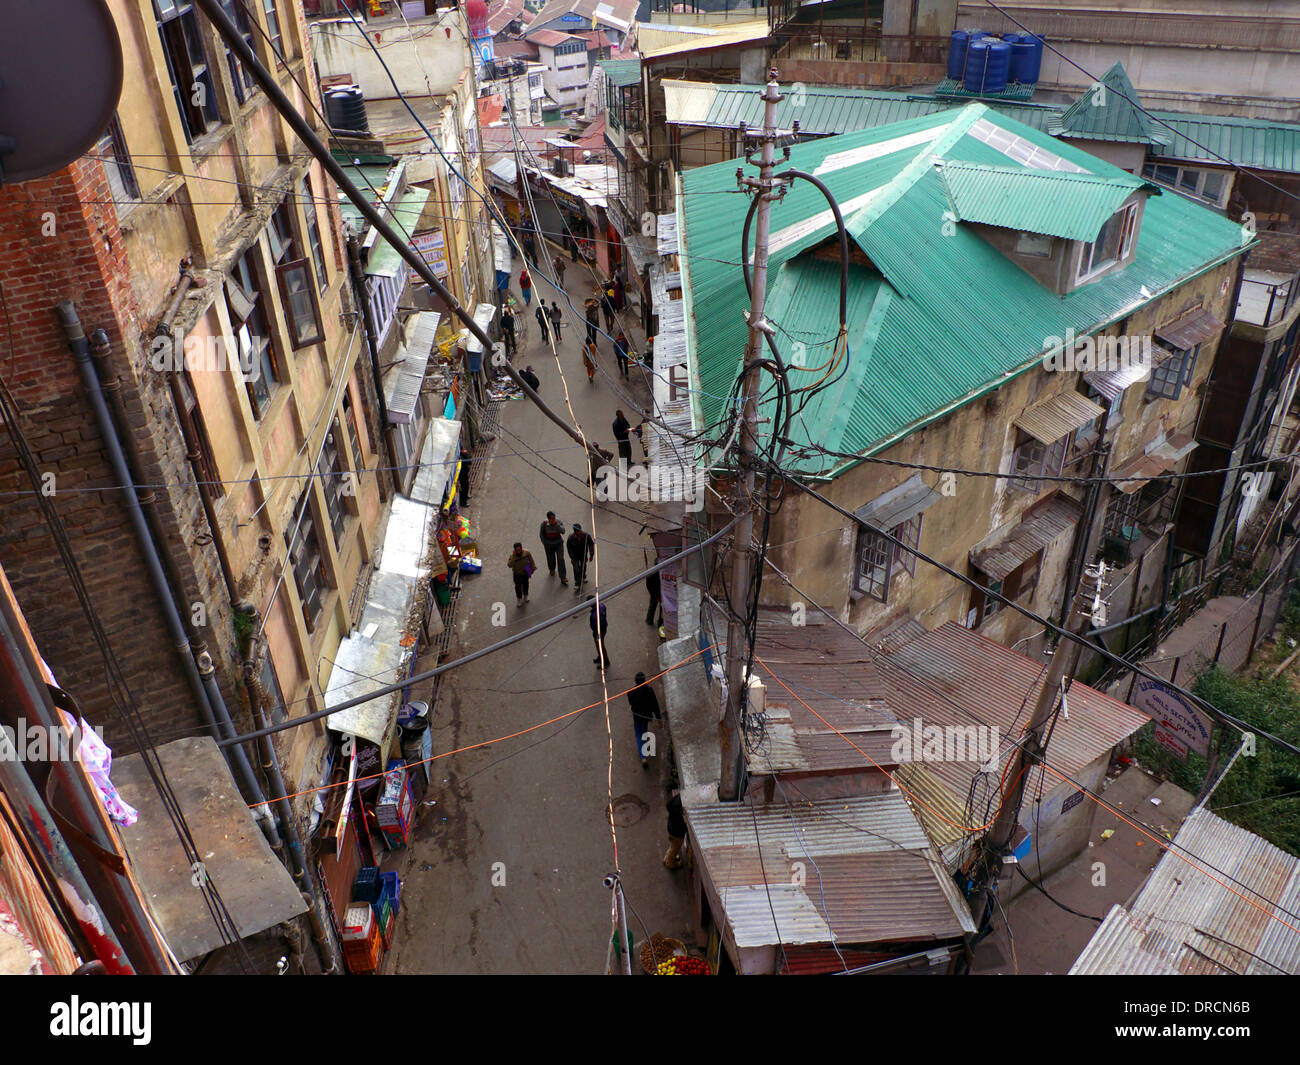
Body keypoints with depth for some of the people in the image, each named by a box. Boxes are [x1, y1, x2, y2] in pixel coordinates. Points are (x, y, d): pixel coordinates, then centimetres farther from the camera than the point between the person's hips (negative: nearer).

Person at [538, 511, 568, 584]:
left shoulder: (559, 522, -14)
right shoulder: (544, 523, -15)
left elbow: (563, 531, -25)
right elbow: (541, 534, -1)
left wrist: (556, 524, -35)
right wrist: (544, 543, -1)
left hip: (558, 543, -1)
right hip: (548, 544, 1)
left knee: (560, 559, -9)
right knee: (551, 559, 16)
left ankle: (563, 578, -7)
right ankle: (552, 570, 52)